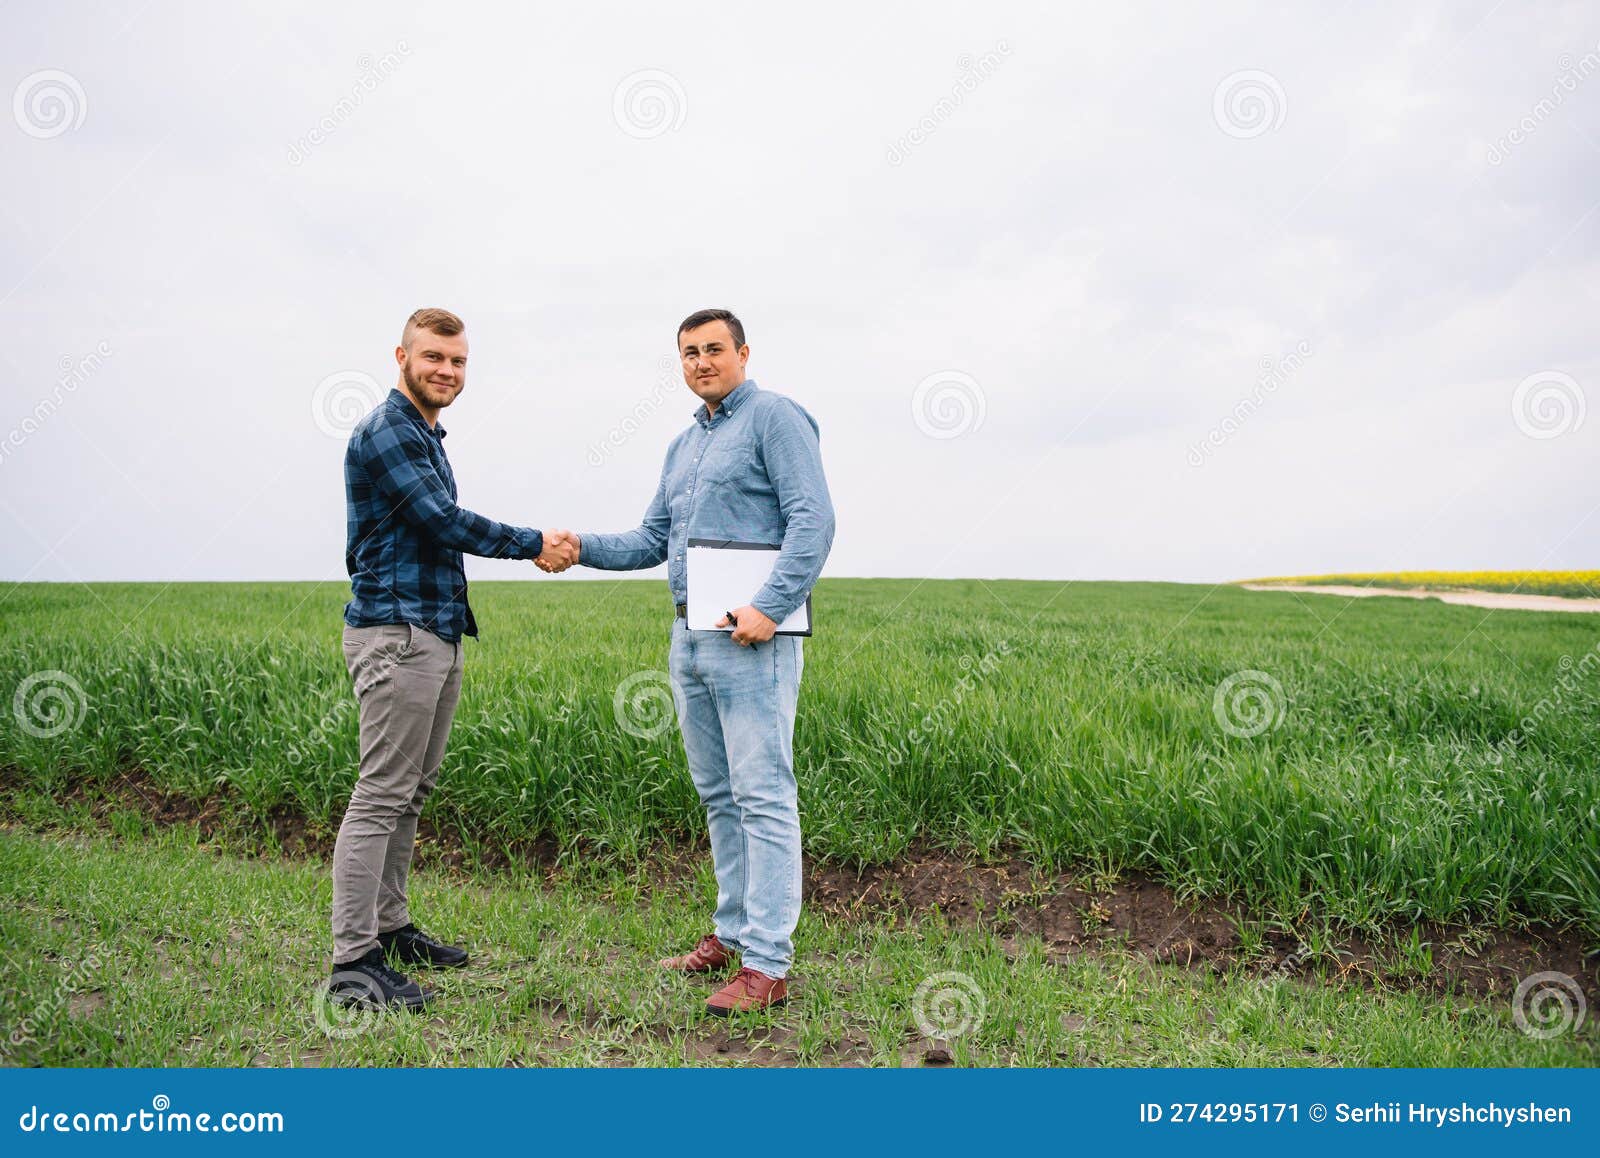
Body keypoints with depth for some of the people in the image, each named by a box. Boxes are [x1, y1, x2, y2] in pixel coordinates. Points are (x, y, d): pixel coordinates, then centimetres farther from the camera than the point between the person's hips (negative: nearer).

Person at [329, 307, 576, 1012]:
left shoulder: (424, 435, 20)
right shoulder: (387, 431, -11)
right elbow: (444, 521, -16)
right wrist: (535, 545, -6)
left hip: (436, 635, 10)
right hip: (396, 634, -10)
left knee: (411, 794, 14)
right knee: (381, 797, -9)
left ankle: (389, 929, 24)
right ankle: (353, 965, -5)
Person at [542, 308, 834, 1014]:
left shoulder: (775, 417, -4)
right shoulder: (684, 445, 22)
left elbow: (812, 519, -14)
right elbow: (653, 541, 21)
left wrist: (770, 607, -23)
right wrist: (581, 548, 5)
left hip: (752, 638, -9)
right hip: (690, 638, 9)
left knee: (762, 797, -8)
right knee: (718, 795, 14)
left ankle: (767, 964, -6)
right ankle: (734, 931, 25)